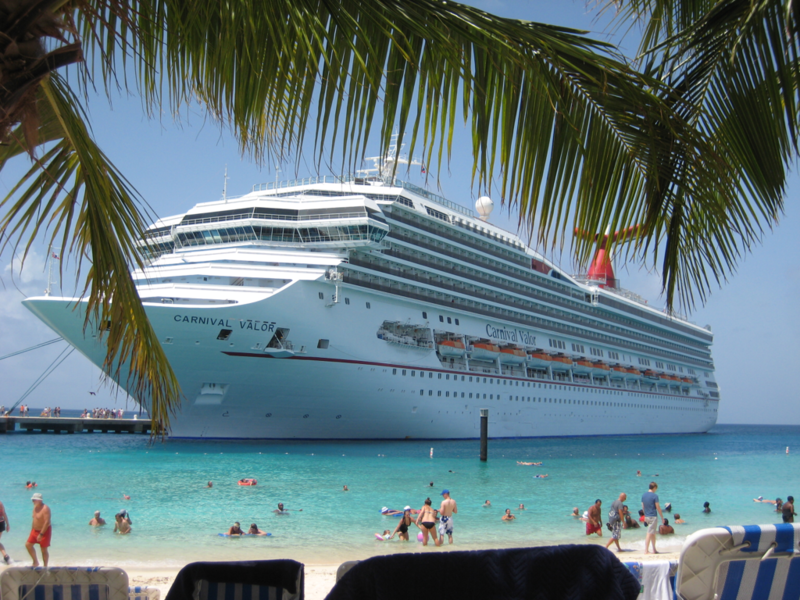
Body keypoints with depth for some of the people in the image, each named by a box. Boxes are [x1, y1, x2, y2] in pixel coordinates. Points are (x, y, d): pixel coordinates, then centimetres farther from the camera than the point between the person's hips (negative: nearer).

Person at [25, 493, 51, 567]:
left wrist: (41, 534, -29)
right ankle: (35, 562, 22)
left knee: (44, 549, 0)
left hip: (44, 531, -9)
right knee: (28, 544, 8)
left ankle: (45, 566, 12)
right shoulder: (35, 507, 5)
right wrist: (32, 529, 15)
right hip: (35, 530, 9)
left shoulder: (45, 509, -23)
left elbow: (47, 522, -28)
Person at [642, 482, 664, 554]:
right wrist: (662, 517, -2)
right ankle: (646, 550, -9)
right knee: (650, 533, -7)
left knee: (653, 533, 17)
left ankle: (654, 550, 22)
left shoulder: (643, 495, 9)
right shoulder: (655, 496, -12)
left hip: (647, 516, 7)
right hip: (653, 516, -7)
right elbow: (658, 507, -10)